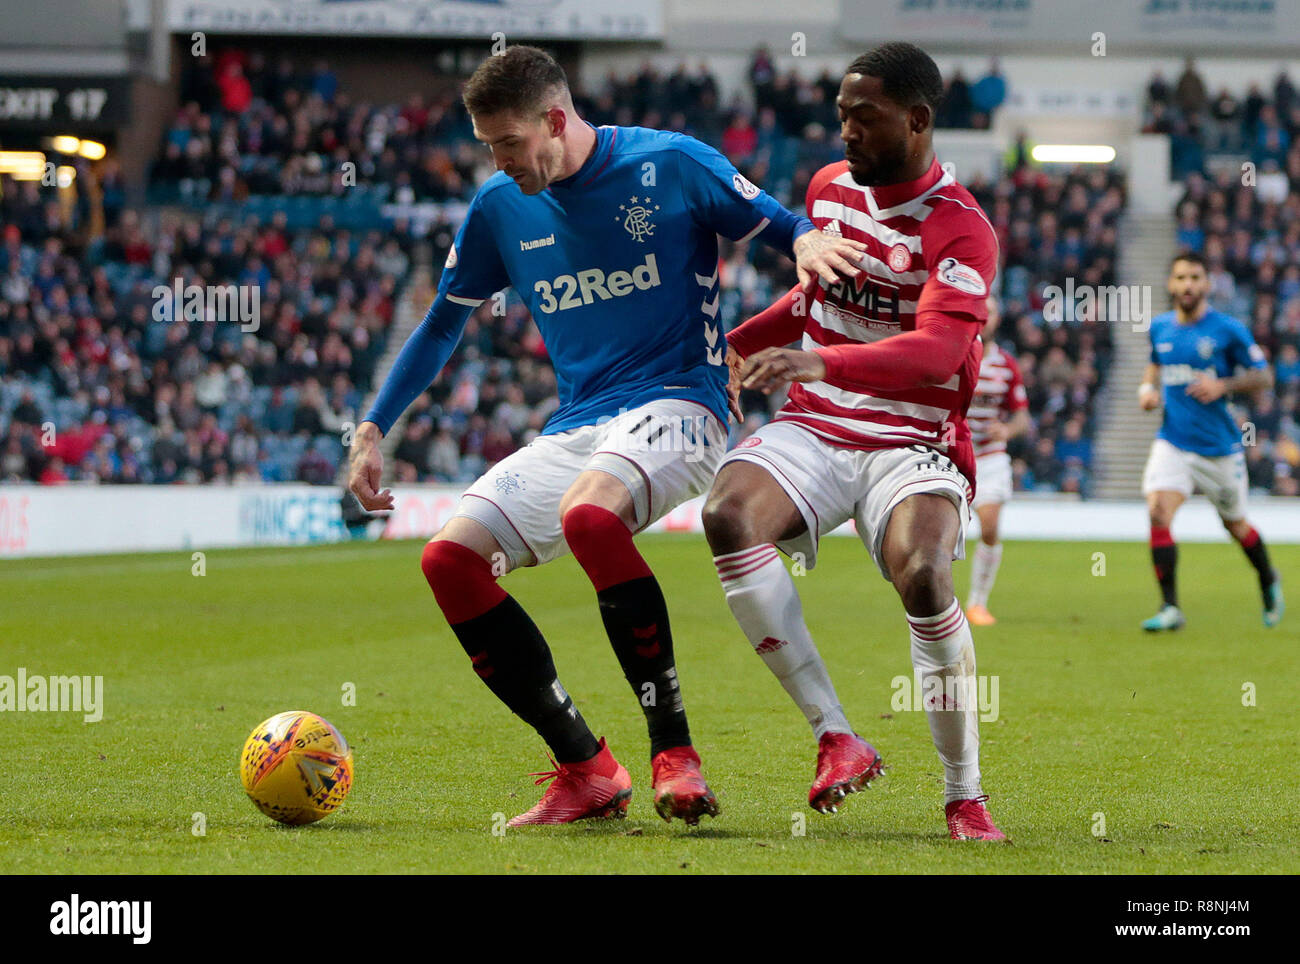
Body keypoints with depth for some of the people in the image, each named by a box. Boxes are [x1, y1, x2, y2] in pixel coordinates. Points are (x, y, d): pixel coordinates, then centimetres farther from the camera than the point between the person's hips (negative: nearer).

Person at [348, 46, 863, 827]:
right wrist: (373, 431, 14)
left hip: (675, 405, -7)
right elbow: (443, 323, 20)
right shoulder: (499, 208, 9)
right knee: (450, 558, -11)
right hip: (575, 430, 7)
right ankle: (587, 772, -6)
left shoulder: (670, 166, -6)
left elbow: (777, 224, 3)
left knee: (587, 512, -37)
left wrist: (807, 241, -22)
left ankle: (674, 753, -29)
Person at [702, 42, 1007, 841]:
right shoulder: (830, 188, 10)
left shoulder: (960, 229, -12)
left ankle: (965, 796, -12)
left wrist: (823, 361, -41)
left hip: (913, 442, -5)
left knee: (923, 574, -32)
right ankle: (836, 740, -23)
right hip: (816, 426, 5)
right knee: (729, 515, -27)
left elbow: (938, 350, -28)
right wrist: (739, 343, 22)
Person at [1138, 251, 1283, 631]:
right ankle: (1170, 608, -18)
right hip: (1172, 441, 2)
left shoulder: (1228, 329, -9)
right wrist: (1147, 388, 4)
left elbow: (1263, 377, -3)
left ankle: (1268, 581, 44)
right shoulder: (1159, 328, 4)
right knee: (1158, 512, -20)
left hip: (1219, 446, -2)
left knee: (1235, 524, 13)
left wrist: (1223, 386, -19)